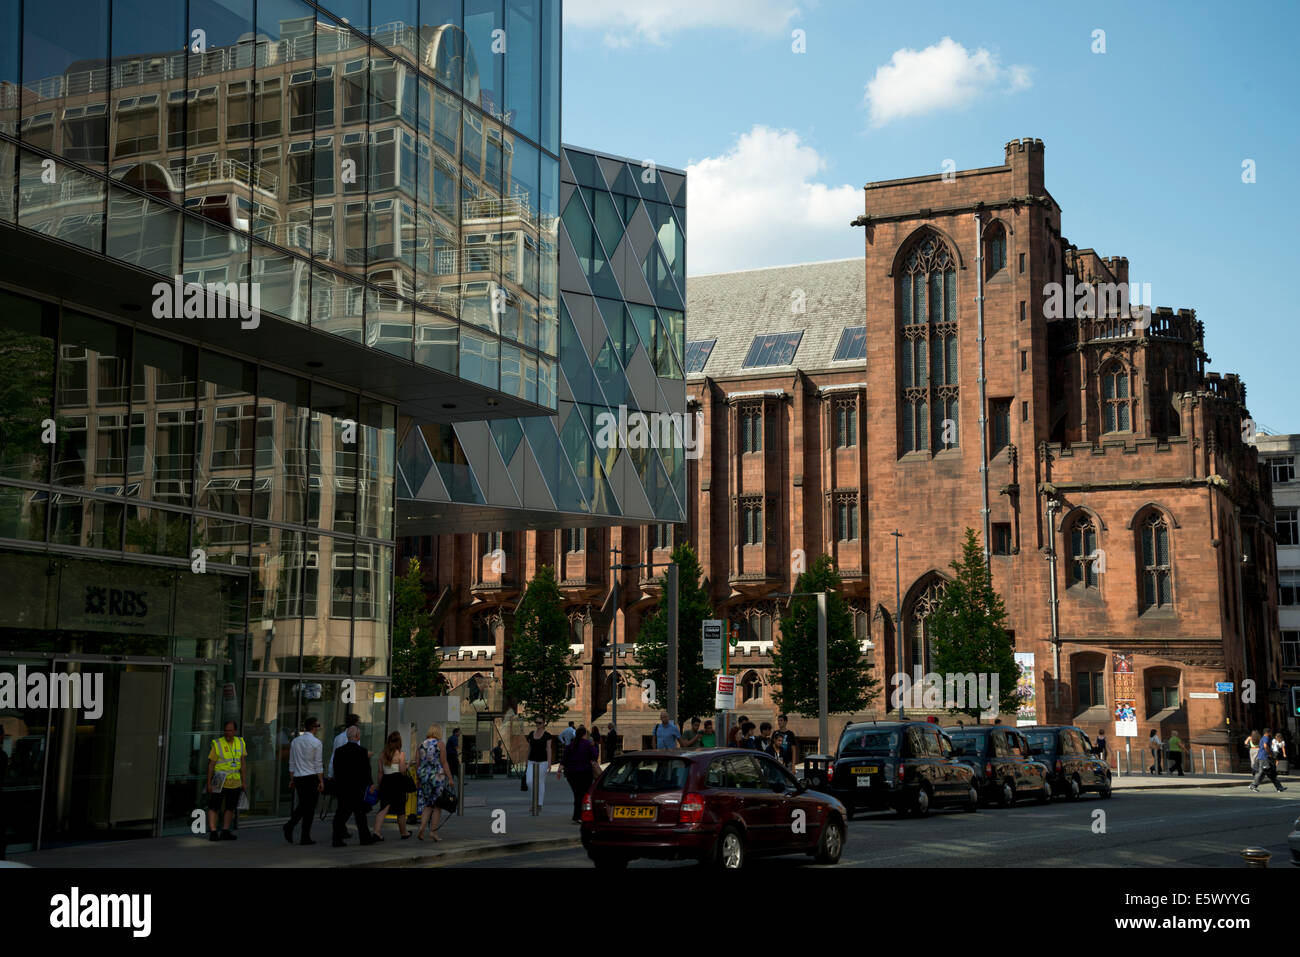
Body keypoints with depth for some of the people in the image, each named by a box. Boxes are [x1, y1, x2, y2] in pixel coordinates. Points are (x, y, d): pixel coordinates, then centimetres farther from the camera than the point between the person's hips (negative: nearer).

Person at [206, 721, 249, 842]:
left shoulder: (240, 743, 6)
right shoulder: (217, 744, -7)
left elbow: (243, 764, 11)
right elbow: (211, 764, -5)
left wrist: (244, 782, 9)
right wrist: (209, 783, -8)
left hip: (235, 783, 5)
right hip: (219, 783, -5)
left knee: (230, 807, 10)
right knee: (214, 807, -4)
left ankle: (225, 832, 19)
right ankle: (213, 832, -2)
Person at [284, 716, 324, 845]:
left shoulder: (295, 741, 8)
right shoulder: (316, 743, -9)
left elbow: (292, 763, 12)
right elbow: (318, 764, -10)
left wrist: (292, 779, 18)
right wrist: (321, 781, -5)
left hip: (298, 777, 5)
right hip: (311, 777, -5)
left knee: (302, 805, 18)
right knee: (310, 808, 2)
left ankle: (290, 825, -6)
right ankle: (305, 838, 4)